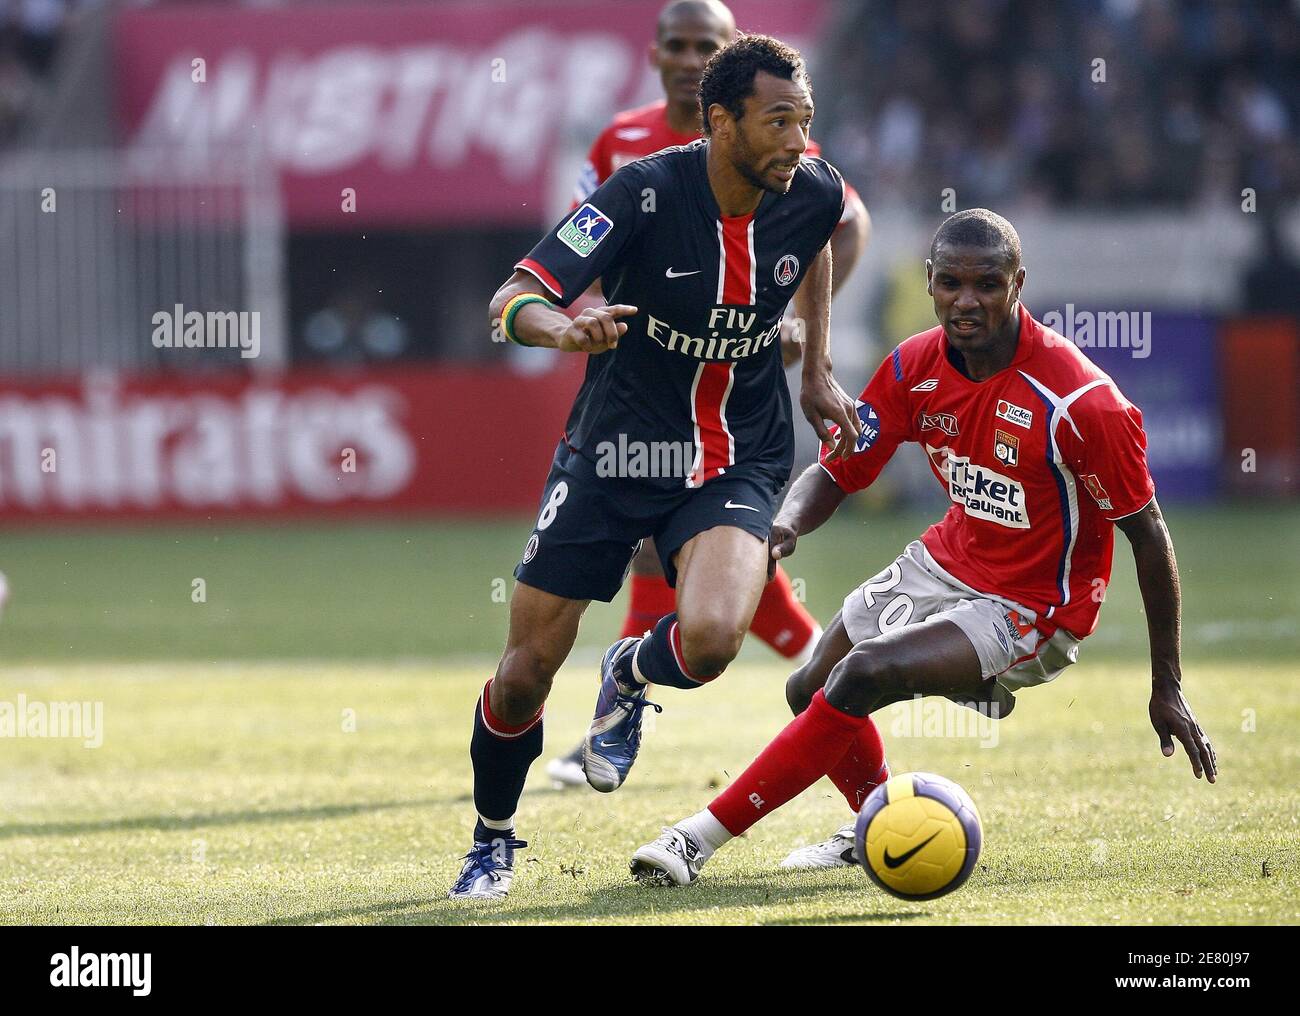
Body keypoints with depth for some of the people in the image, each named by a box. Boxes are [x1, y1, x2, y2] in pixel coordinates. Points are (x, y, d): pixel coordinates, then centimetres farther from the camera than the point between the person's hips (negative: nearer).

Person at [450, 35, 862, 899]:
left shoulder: (812, 193, -9)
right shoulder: (647, 192, -21)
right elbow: (512, 301, -24)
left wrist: (817, 369, 14)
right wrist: (562, 328, -47)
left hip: (738, 463, 1)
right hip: (614, 451, -1)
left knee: (709, 641, -27)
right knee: (527, 671, 0)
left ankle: (631, 678, 12)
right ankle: (493, 842, 29)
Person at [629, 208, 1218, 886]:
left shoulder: (1081, 402, -26)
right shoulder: (915, 367, -9)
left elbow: (1148, 534, -16)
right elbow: (836, 472, 1)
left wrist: (1167, 687, -14)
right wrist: (786, 526, -24)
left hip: (1033, 606, -7)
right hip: (948, 563, 7)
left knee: (862, 674, -26)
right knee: (809, 690, 12)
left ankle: (704, 835, -17)